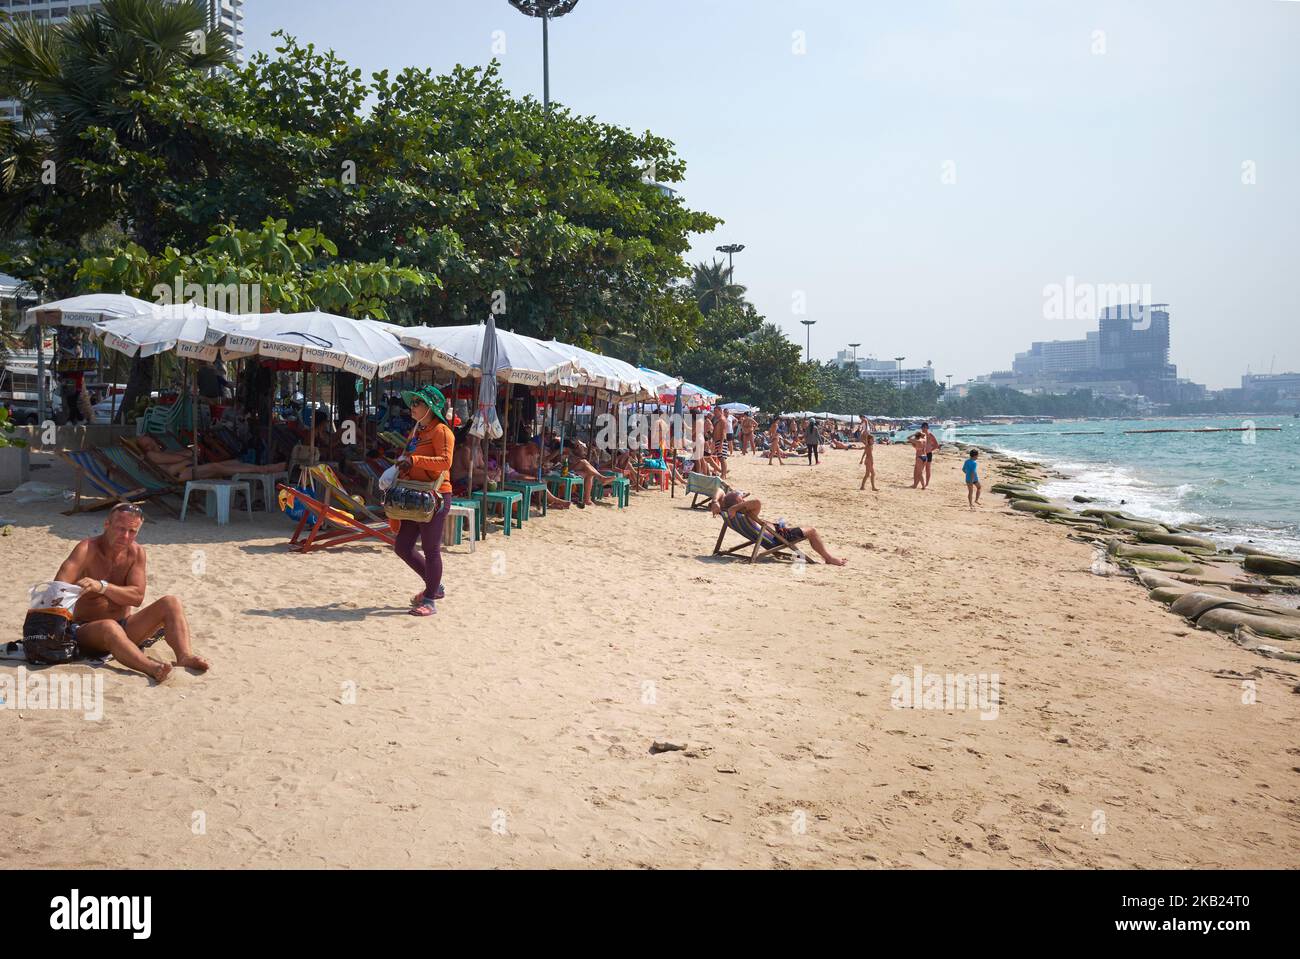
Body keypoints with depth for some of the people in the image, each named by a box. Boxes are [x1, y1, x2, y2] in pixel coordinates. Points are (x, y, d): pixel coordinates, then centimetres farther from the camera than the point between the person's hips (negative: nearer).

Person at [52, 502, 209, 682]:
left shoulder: (136, 552, 0)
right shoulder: (87, 549, -13)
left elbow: (137, 597, -12)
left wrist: (102, 586, -28)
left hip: (124, 627, 5)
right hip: (86, 629, -5)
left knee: (171, 603, -13)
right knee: (109, 627, -39)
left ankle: (185, 656, -37)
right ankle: (152, 667, -64)